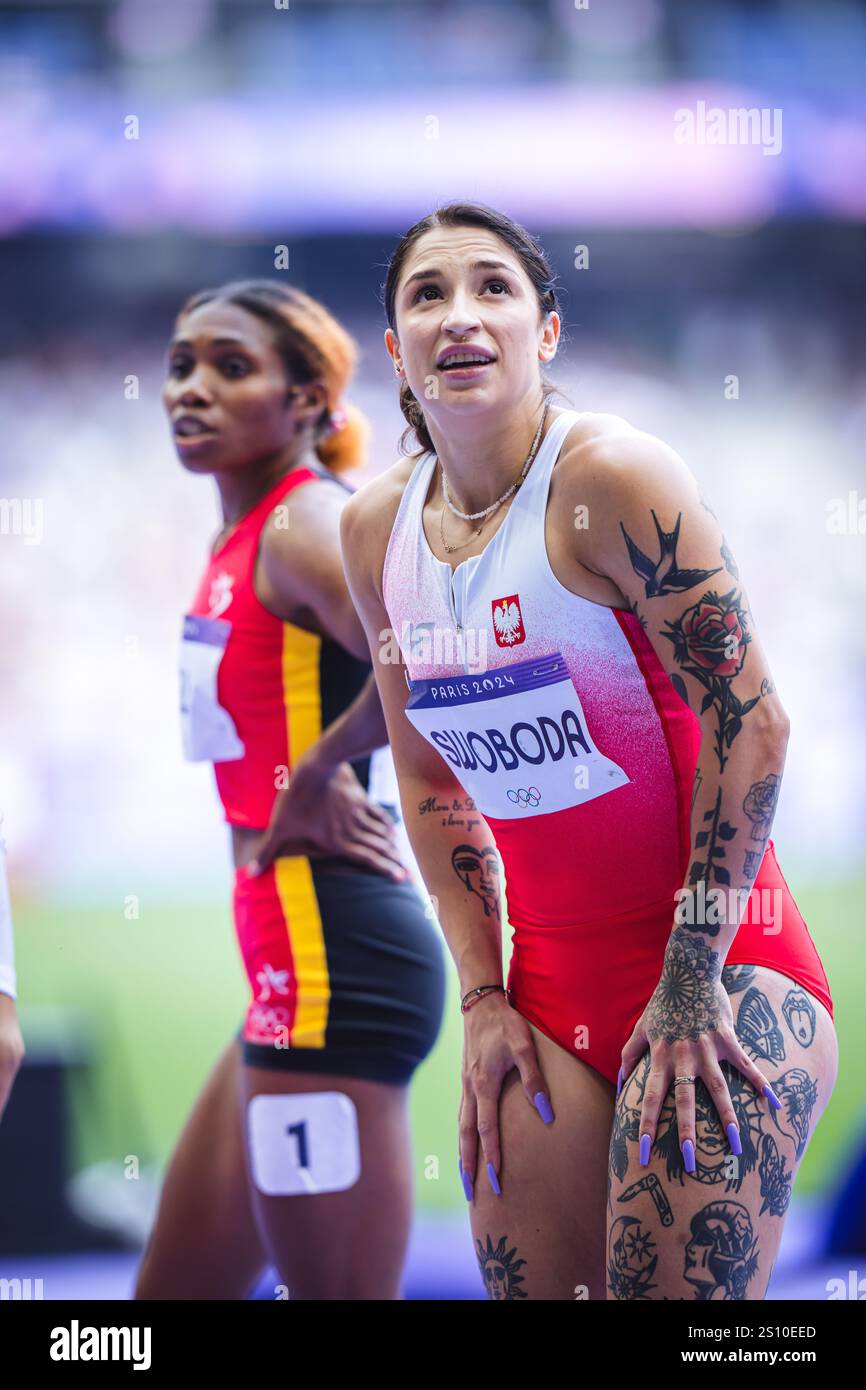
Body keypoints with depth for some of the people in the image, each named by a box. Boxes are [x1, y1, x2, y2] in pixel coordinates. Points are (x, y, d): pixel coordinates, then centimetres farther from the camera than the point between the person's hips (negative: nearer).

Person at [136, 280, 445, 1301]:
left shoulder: (304, 525, -11)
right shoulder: (241, 537, 16)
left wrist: (321, 771, -17)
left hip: (333, 962, -10)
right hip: (294, 961, 10)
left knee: (334, 1290, -7)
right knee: (177, 1290, 15)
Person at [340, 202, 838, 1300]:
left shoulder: (608, 477, -14)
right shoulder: (377, 529, 6)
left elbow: (749, 717, -16)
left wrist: (693, 986, -17)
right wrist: (483, 996, 7)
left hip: (718, 962, -6)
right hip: (550, 986, 6)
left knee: (674, 1294, -15)